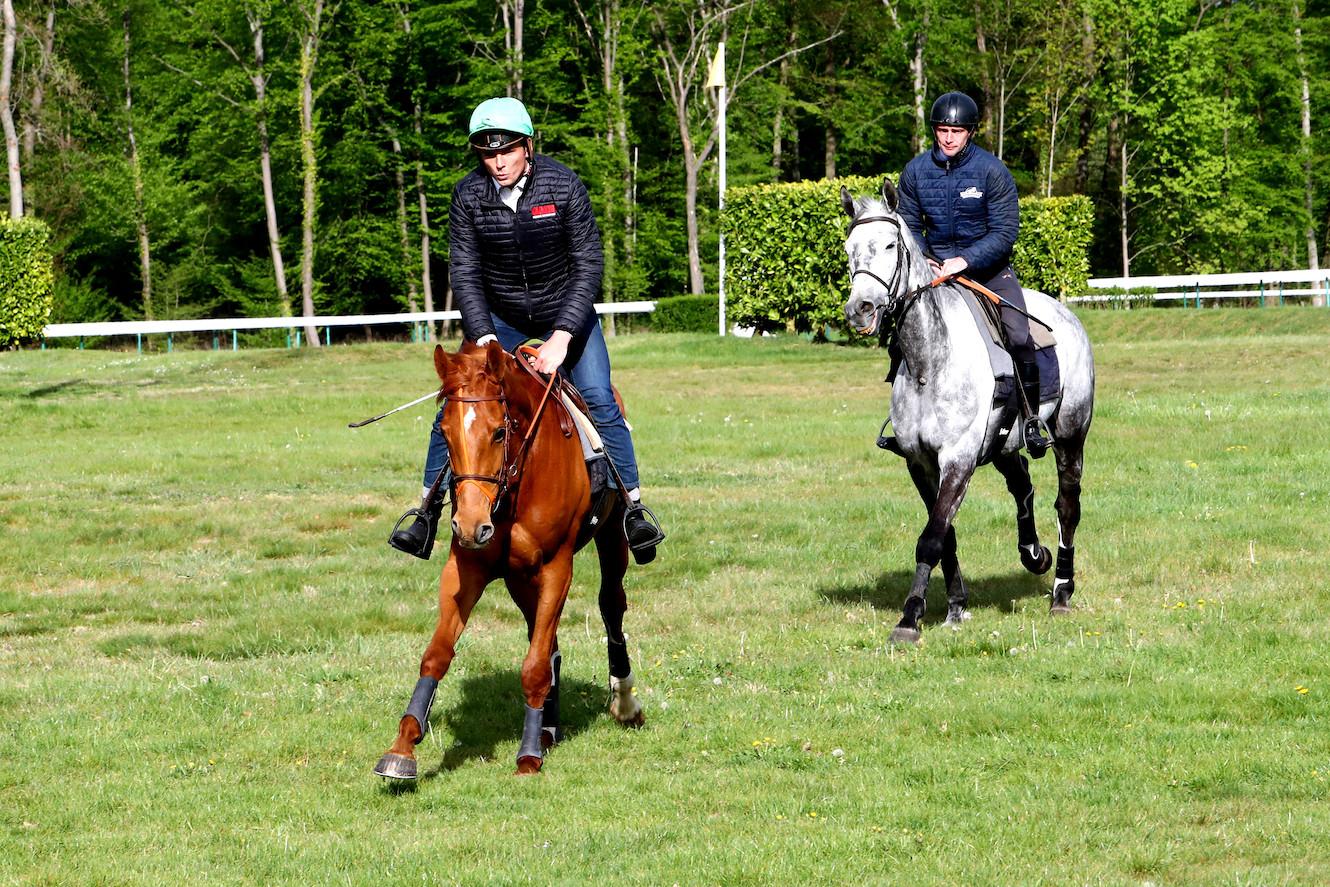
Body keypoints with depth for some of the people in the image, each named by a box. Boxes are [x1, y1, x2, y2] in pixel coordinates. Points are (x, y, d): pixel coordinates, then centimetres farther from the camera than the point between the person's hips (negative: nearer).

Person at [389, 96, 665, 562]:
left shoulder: (563, 185, -20)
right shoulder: (468, 195, -15)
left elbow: (589, 263, -19)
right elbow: (464, 272, -13)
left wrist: (562, 337, -28)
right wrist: (484, 338, -26)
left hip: (565, 309, -1)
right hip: (499, 316, 1)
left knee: (599, 402, -13)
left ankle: (633, 510, -2)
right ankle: (428, 512, 6)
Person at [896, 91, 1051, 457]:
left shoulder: (992, 171, -10)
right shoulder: (916, 172, 0)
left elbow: (1005, 232, -13)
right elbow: (909, 226, 8)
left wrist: (965, 261, -24)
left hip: (987, 267, -3)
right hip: (935, 270, 3)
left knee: (1019, 337, -21)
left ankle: (1031, 420, -7)